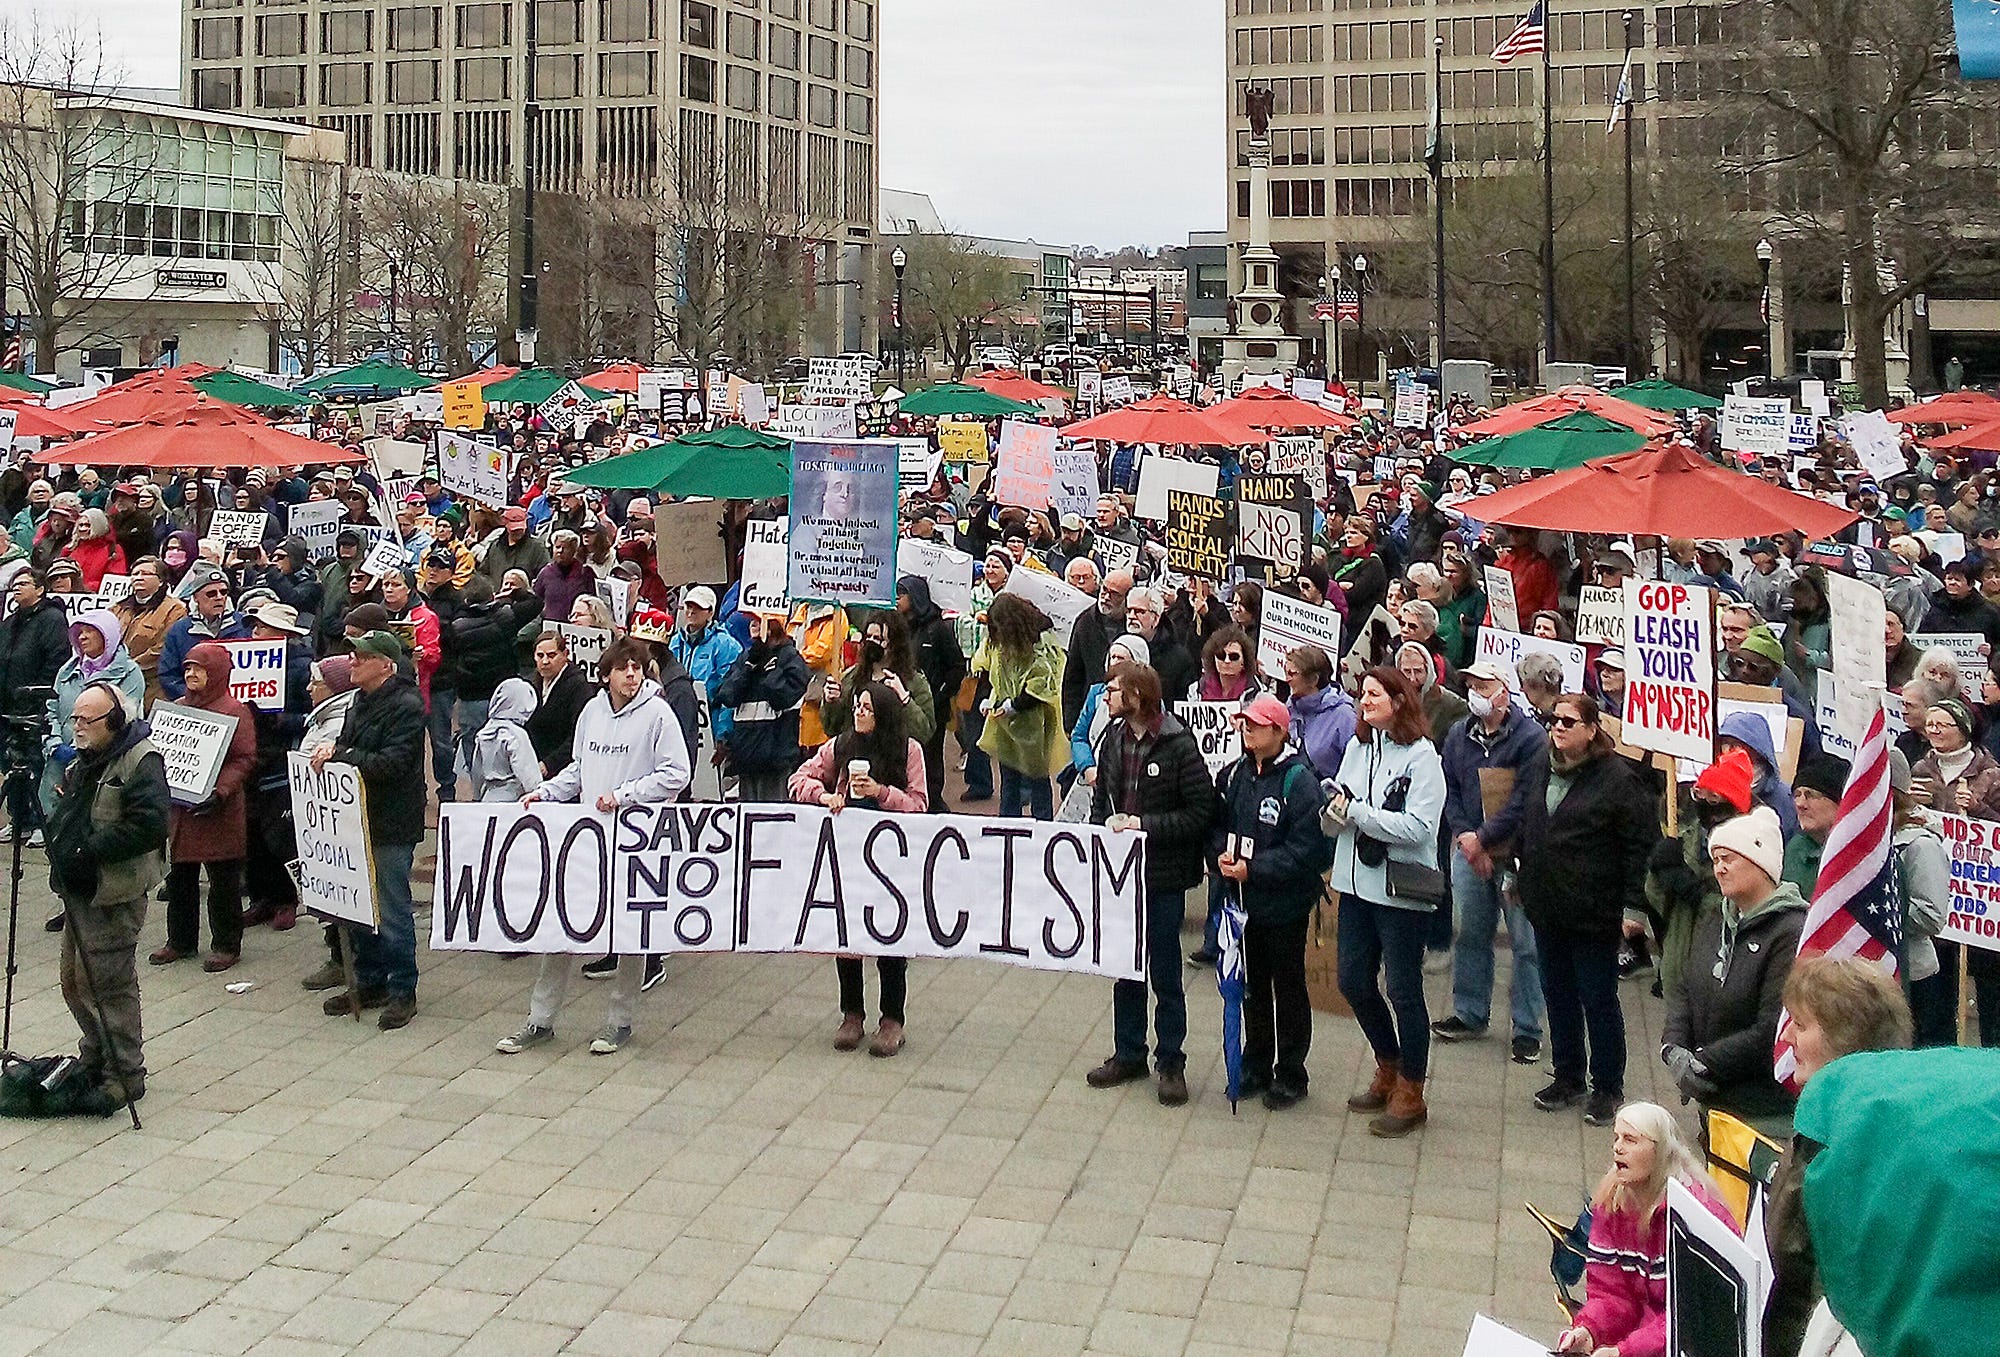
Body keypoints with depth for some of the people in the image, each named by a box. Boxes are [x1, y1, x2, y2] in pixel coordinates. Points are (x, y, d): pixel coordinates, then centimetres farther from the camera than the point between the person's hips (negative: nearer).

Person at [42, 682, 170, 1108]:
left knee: (106, 984, -7)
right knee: (74, 980, 15)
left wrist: (90, 850, -22)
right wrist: (59, 841, 11)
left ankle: (124, 1076, 3)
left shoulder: (141, 762, -14)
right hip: (79, 889, 10)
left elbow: (148, 825, -24)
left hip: (115, 894, -10)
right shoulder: (84, 761, 16)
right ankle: (95, 1059, 31)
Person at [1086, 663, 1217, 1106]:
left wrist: (1144, 825, -20)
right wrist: (1106, 825, -3)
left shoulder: (1178, 745, -14)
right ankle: (1128, 1054, 28)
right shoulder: (1113, 740, 3)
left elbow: (1201, 812, -16)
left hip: (1163, 877, -5)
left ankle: (1171, 1062, 17)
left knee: (1165, 975, 5)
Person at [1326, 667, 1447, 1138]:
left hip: (1402, 890, -7)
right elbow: (1335, 820, 10)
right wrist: (1334, 806, -14)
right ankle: (1388, 1070, 34)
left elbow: (1417, 827, -20)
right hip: (1357, 884, 7)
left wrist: (1356, 811, -17)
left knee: (1403, 990, 2)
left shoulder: (1421, 755, -11)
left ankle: (1410, 1094, 17)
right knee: (1354, 981, 13)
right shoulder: (1357, 748, 8)